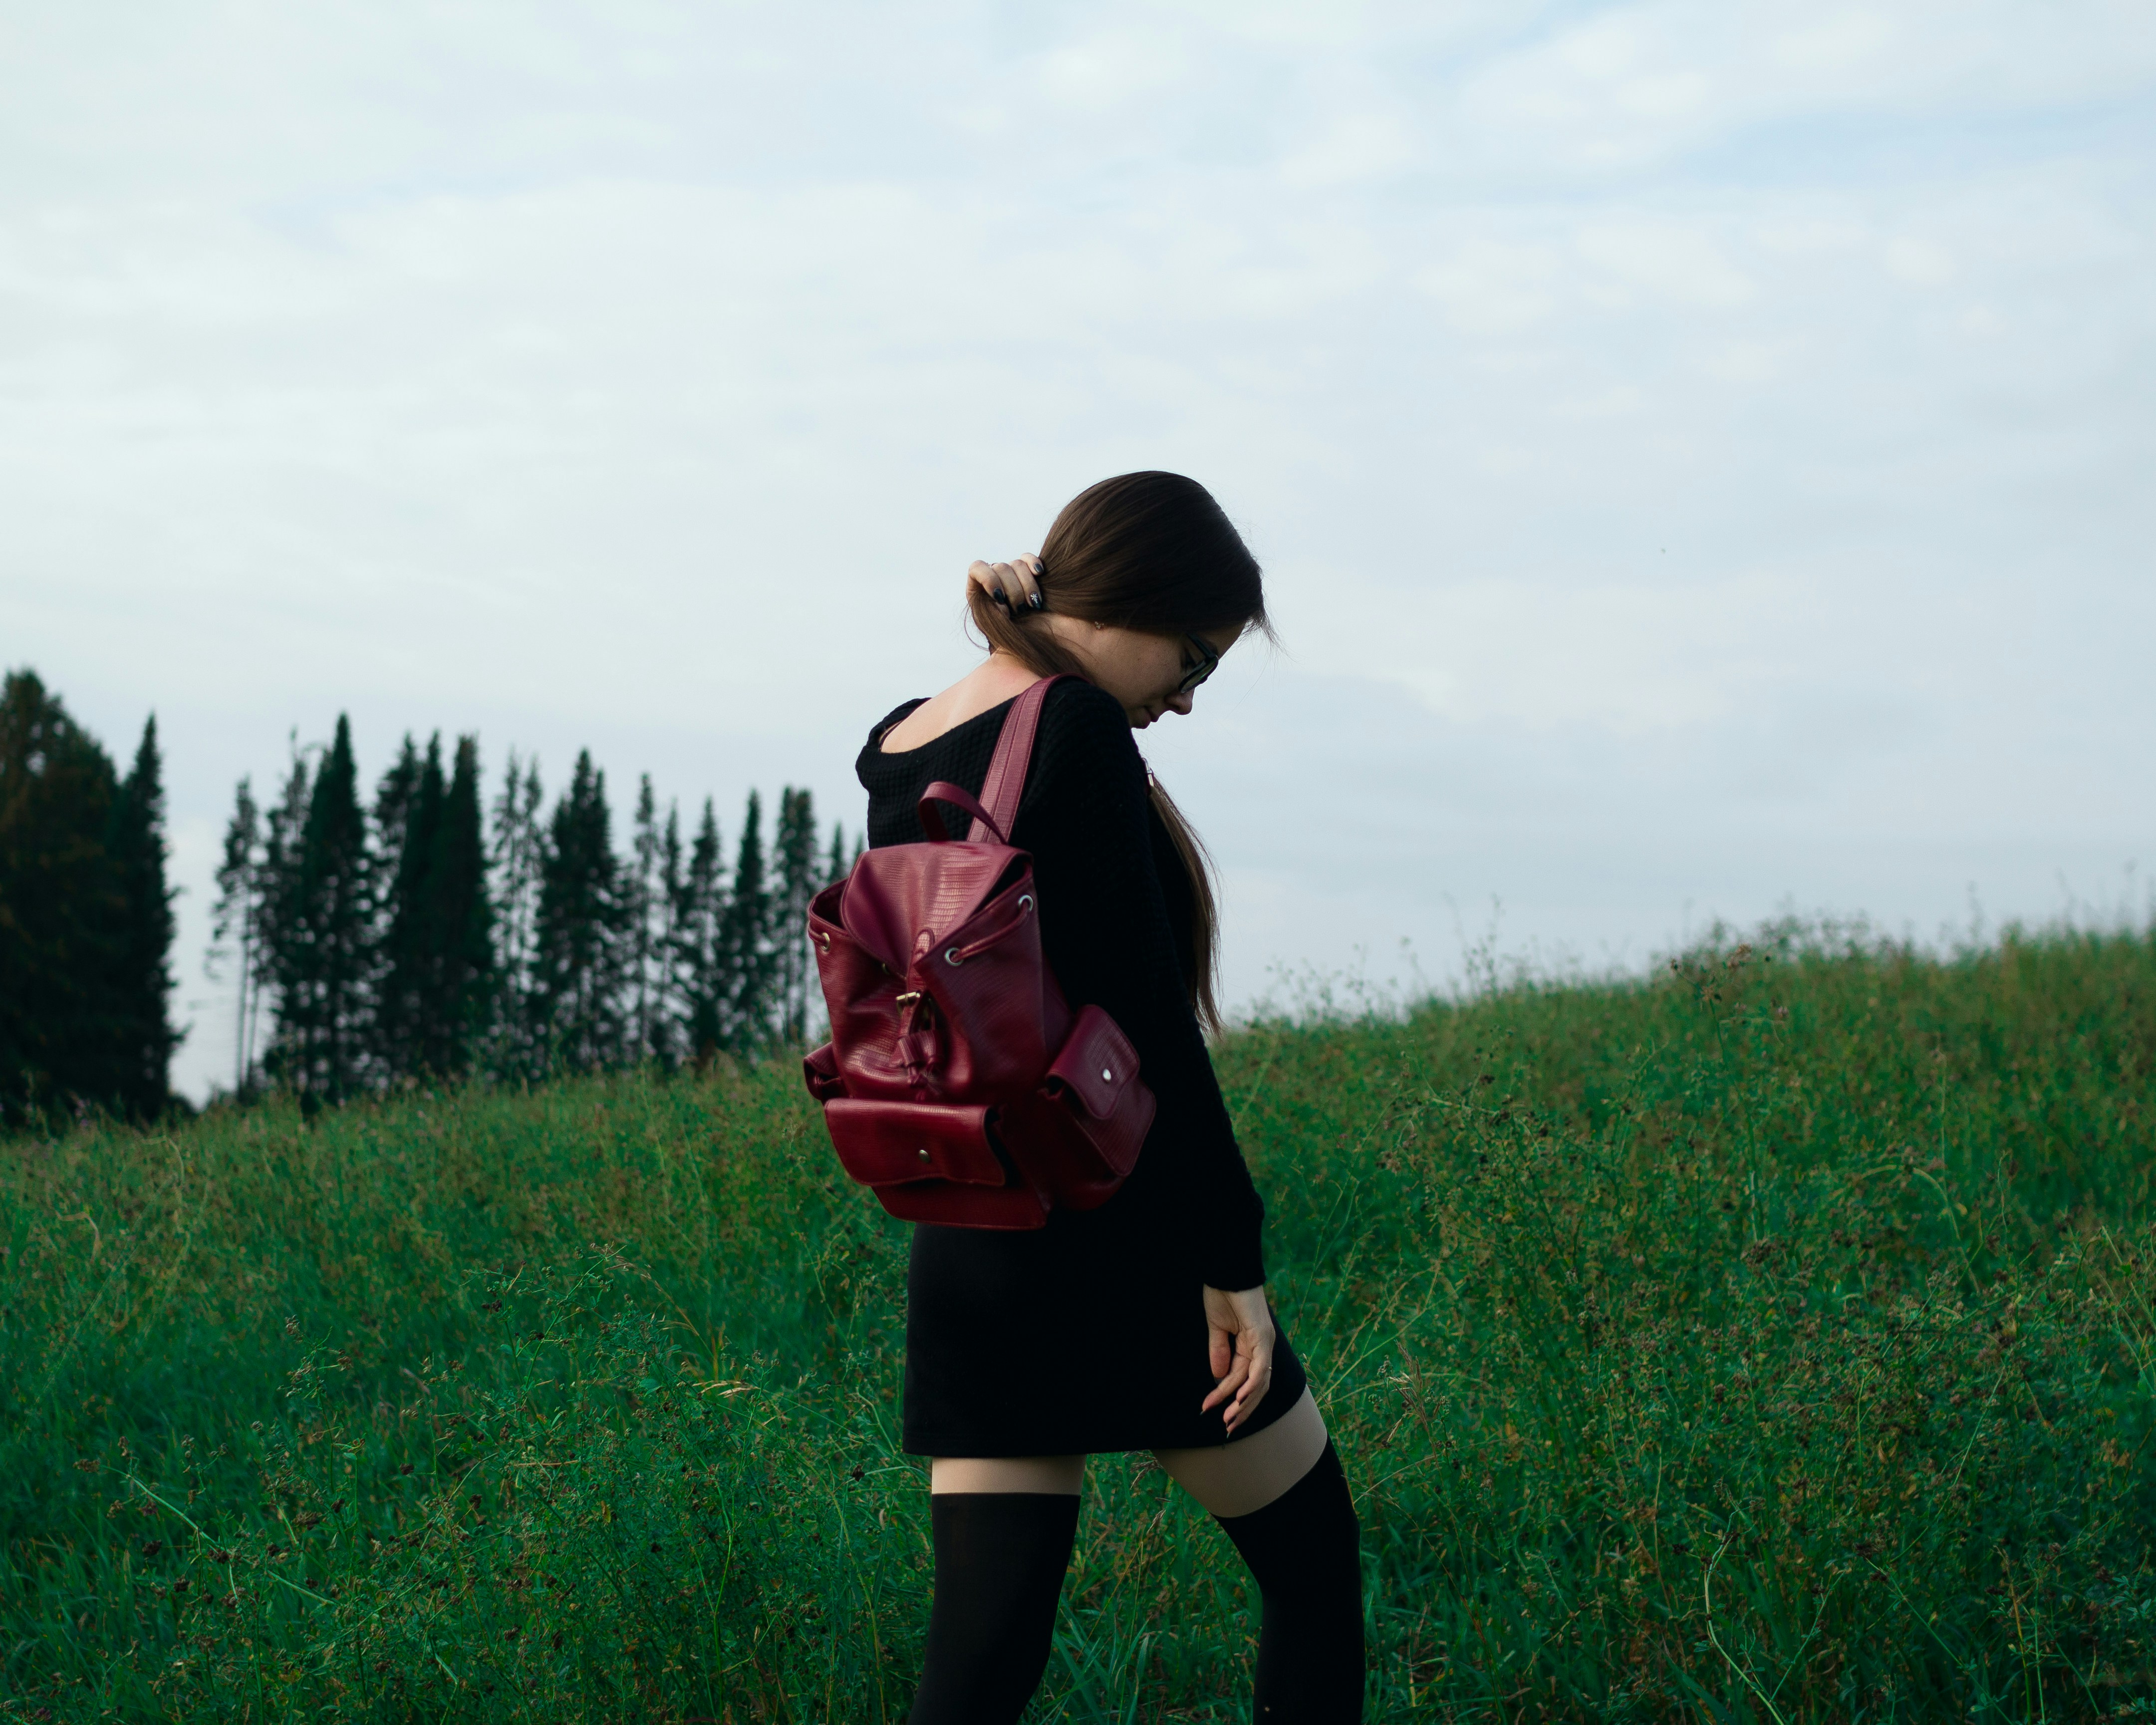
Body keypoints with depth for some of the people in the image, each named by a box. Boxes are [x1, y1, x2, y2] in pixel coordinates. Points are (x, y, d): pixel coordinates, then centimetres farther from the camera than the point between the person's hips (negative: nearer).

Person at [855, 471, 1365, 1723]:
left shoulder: (896, 753, 7)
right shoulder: (1077, 737, -16)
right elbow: (1148, 1023, -19)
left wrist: (1016, 620, 13)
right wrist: (1233, 1262, -13)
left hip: (967, 1257, 7)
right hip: (1124, 1238, -7)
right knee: (1313, 1562, 15)